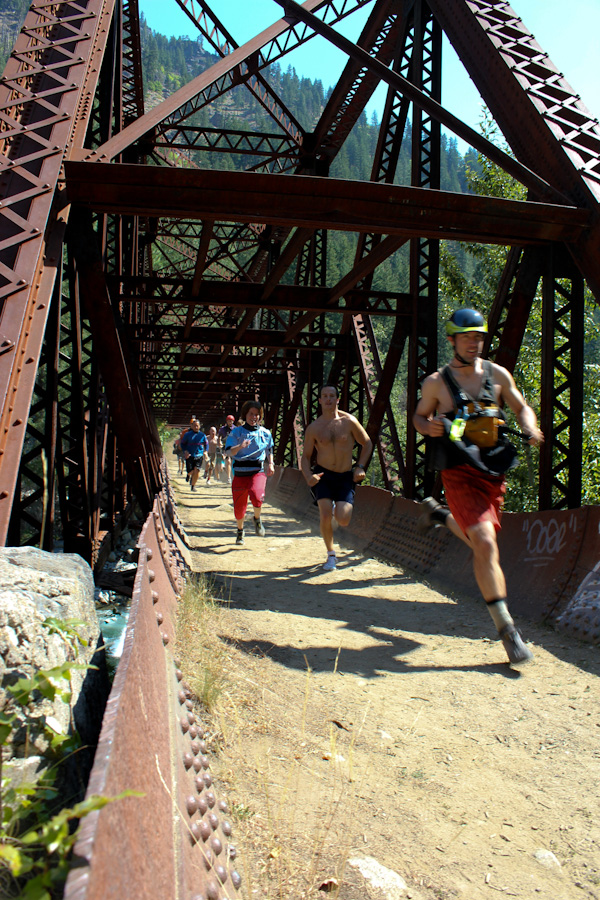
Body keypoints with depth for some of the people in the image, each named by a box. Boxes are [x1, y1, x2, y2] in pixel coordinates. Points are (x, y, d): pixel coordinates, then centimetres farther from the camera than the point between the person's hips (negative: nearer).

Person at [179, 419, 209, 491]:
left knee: (196, 471, -12)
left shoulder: (202, 435, 5)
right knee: (190, 471, -7)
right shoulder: (188, 434, 1)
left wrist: (205, 451, 3)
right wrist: (185, 451, -7)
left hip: (199, 456, 1)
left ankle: (193, 485, 7)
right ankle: (189, 475, 33)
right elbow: (182, 444, 8)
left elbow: (206, 444, 18)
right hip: (190, 456, -1)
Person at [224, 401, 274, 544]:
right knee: (239, 506, 7)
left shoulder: (265, 432, 8)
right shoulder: (236, 432, 3)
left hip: (258, 471, -1)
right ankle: (240, 531, 36)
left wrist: (270, 464, 6)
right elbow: (229, 451, -9)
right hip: (240, 473, 1)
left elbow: (269, 450, 23)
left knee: (256, 496, -29)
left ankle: (257, 519, 3)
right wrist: (240, 446, -29)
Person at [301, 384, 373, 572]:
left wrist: (360, 467, -5)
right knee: (325, 516, -15)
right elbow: (306, 456, 4)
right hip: (323, 475, 0)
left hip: (345, 477, 0)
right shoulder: (313, 428, -1)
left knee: (343, 520, -14)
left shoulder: (349, 421, -5)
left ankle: (337, 507, 27)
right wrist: (308, 475, -15)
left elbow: (367, 444, 6)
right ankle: (331, 556, 9)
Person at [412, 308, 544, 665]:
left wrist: (530, 428, -8)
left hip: (495, 471, 5)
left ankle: (438, 514, 49)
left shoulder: (498, 374, 6)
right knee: (486, 545, -17)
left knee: (481, 542, 19)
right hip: (460, 472, -4)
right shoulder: (437, 382, 0)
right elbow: (419, 414, 12)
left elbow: (522, 408, 14)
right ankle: (507, 628, -8)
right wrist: (429, 427, -11)